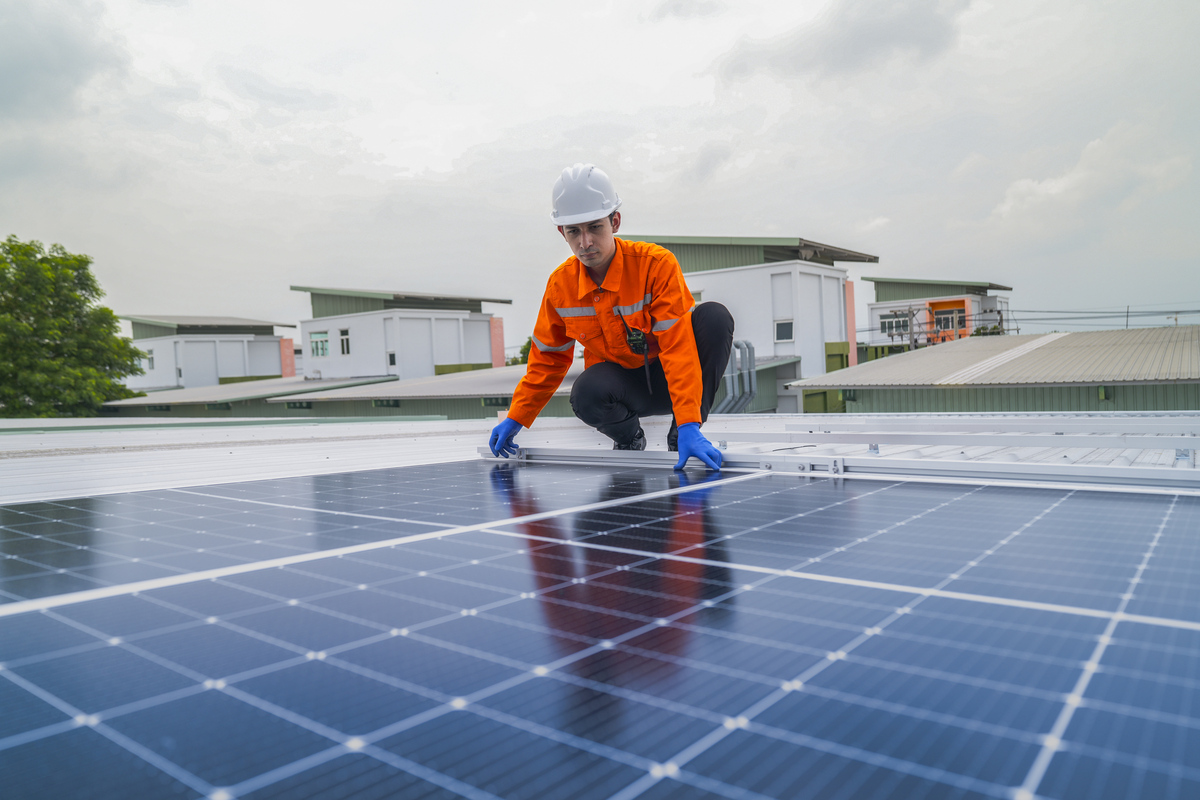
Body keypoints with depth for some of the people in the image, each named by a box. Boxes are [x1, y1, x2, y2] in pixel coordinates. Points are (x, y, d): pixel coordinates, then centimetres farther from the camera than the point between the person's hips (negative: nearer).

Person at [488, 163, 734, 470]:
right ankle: (629, 439, 2)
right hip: (622, 386, 1)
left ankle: (683, 435, -14)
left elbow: (678, 347, -27)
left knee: (714, 316, -29)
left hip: (668, 378, -1)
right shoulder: (560, 285, -7)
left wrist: (688, 427, -36)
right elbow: (547, 358, 6)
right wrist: (515, 419, 3)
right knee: (586, 393, -36)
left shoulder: (657, 264, -20)